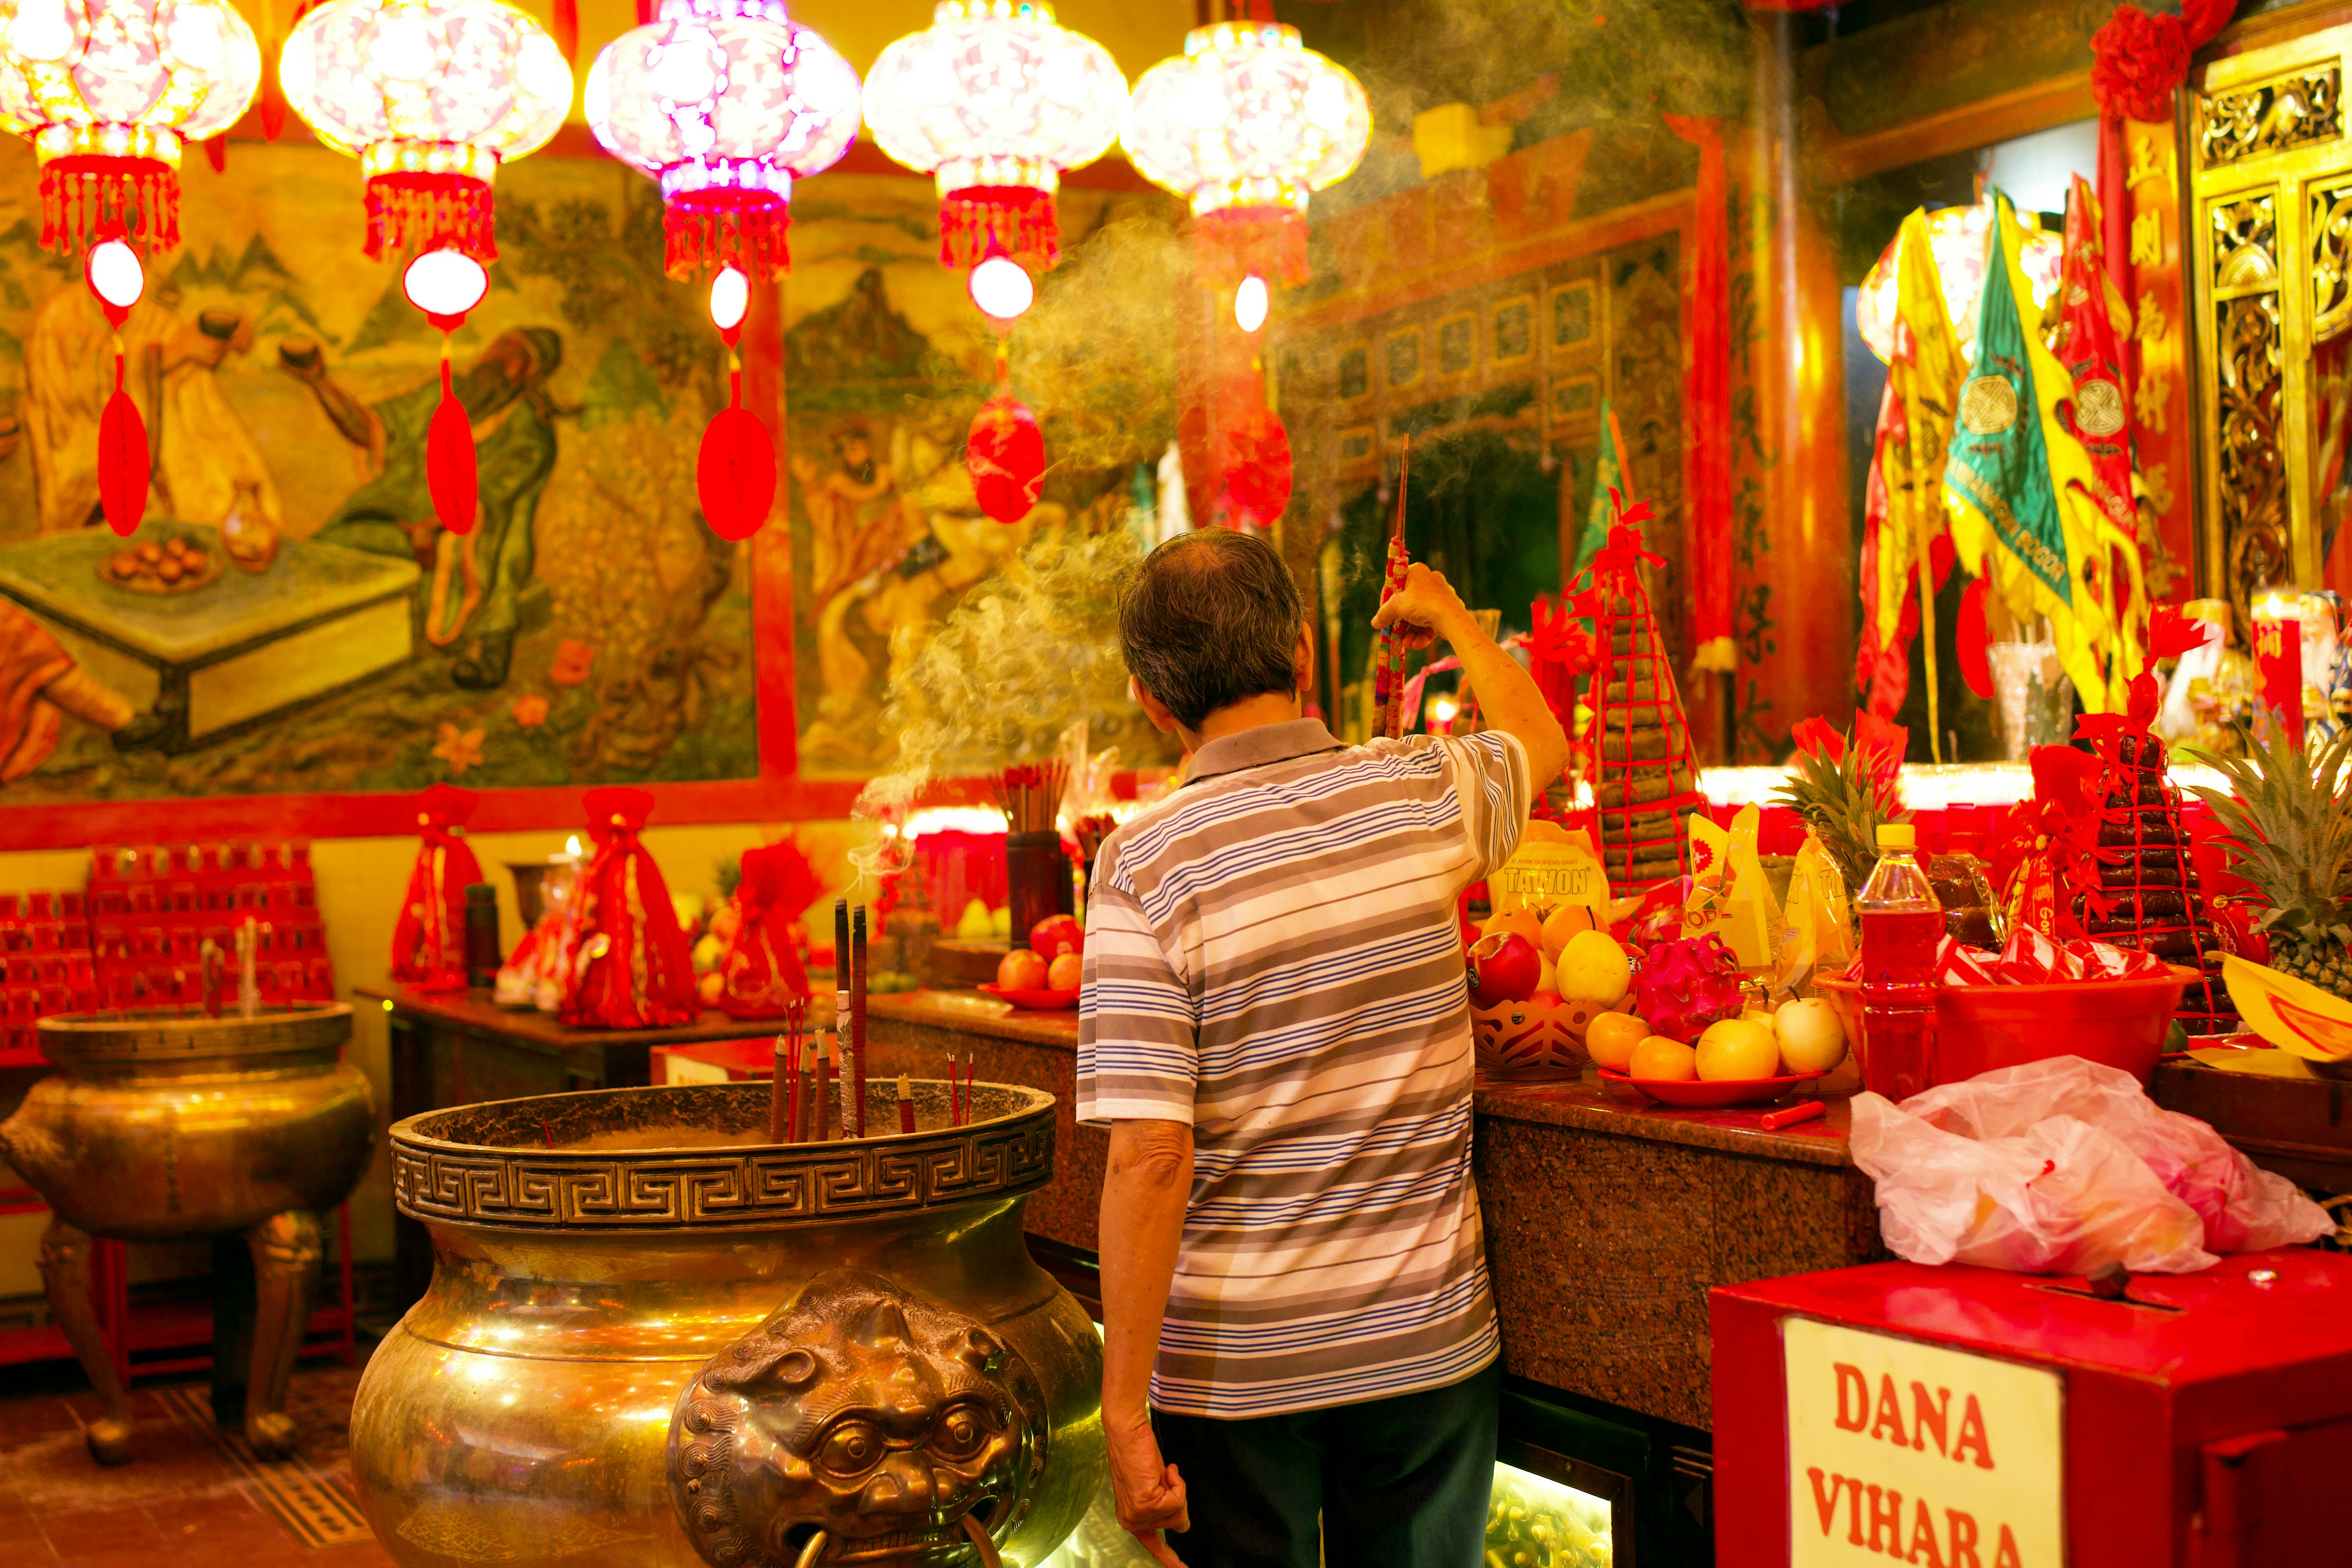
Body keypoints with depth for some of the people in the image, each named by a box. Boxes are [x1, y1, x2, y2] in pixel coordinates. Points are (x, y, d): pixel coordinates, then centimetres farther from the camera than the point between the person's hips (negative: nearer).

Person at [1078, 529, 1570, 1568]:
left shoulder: (1144, 863, -14)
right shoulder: (1425, 793, -4)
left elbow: (1153, 1158, -19)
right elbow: (1541, 741, 22)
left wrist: (1125, 1413, -12)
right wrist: (1449, 615, 40)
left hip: (1233, 1365, -3)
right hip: (1431, 1339, 3)